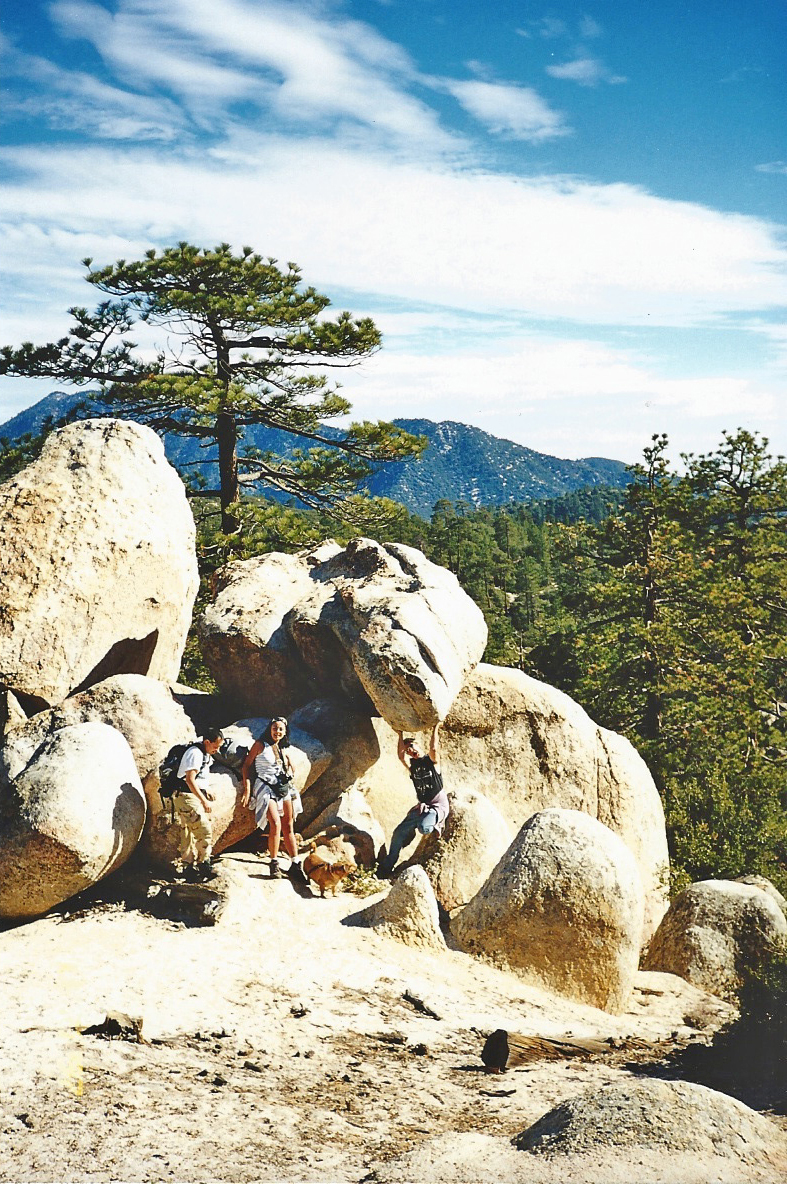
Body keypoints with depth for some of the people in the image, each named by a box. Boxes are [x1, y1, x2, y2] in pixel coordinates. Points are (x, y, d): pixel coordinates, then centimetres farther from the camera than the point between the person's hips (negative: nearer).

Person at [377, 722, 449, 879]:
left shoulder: (431, 760, -3)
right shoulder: (412, 765, 8)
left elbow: (434, 748, -26)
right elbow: (400, 755, -12)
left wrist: (435, 729, -20)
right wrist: (400, 735, -13)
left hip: (439, 806, -5)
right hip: (421, 806, 6)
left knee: (423, 828, -35)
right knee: (399, 833, -5)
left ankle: (435, 824, 1)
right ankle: (385, 868, 3)